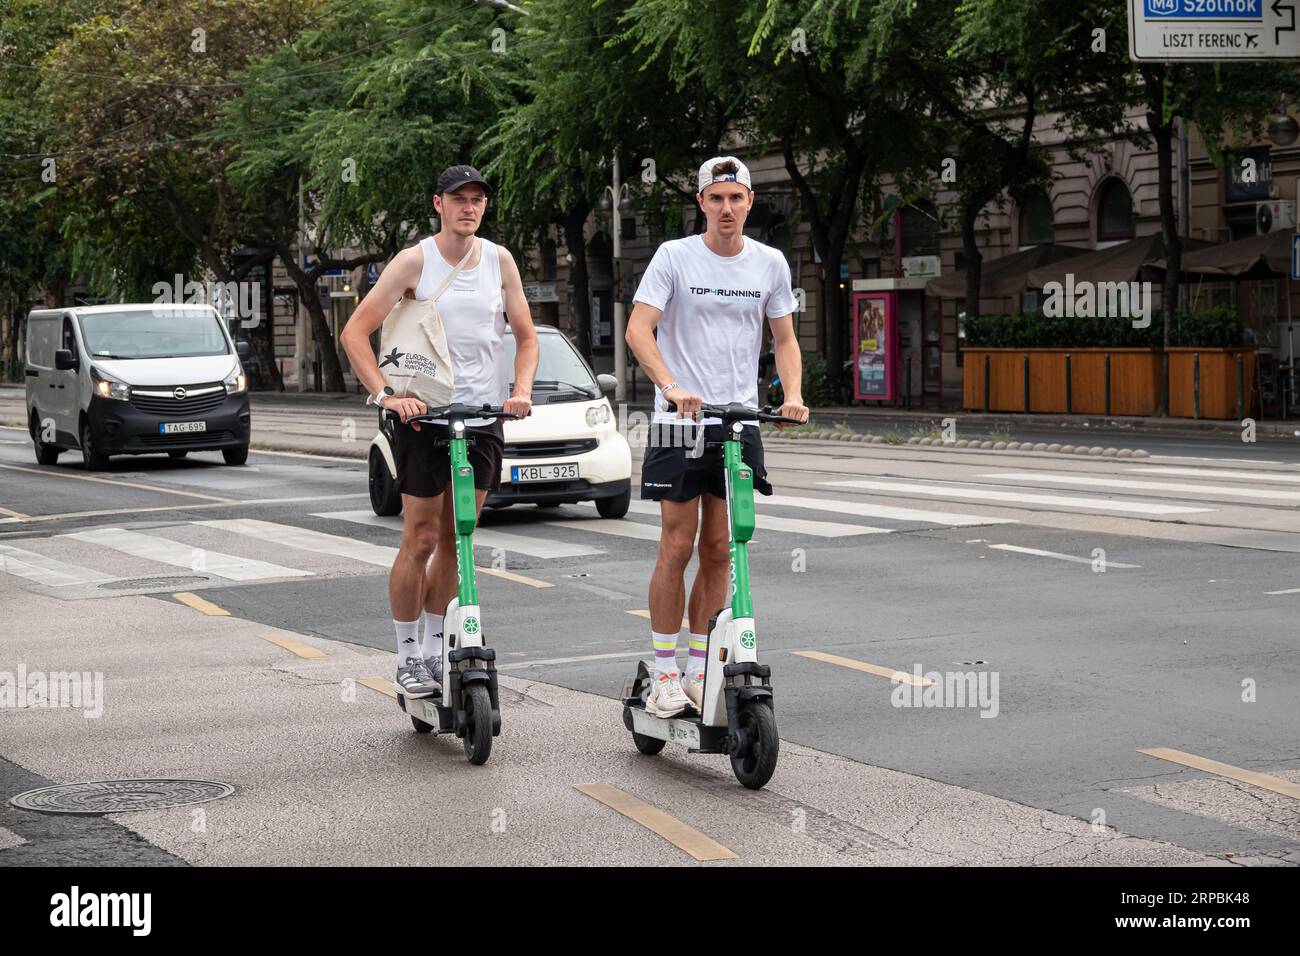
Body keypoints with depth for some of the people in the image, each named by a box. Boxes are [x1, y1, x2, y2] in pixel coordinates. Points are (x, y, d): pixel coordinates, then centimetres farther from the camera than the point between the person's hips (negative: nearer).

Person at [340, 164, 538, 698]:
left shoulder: (499, 261, 6)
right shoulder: (415, 262, -6)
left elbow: (526, 336, 12)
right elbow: (355, 332, -8)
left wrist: (521, 391, -6)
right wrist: (385, 394, -20)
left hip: (484, 416, 4)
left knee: (456, 542, 9)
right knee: (421, 540, -3)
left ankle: (434, 648, 21)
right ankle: (408, 655, 7)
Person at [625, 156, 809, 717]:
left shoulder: (770, 264, 7)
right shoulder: (674, 256, -4)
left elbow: (784, 339, 13)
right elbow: (639, 328, -12)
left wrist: (793, 395, -6)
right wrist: (672, 386, -28)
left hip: (739, 422, 3)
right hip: (681, 420, -3)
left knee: (719, 552, 5)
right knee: (677, 547, -4)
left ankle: (699, 671, 14)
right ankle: (664, 675, 2)